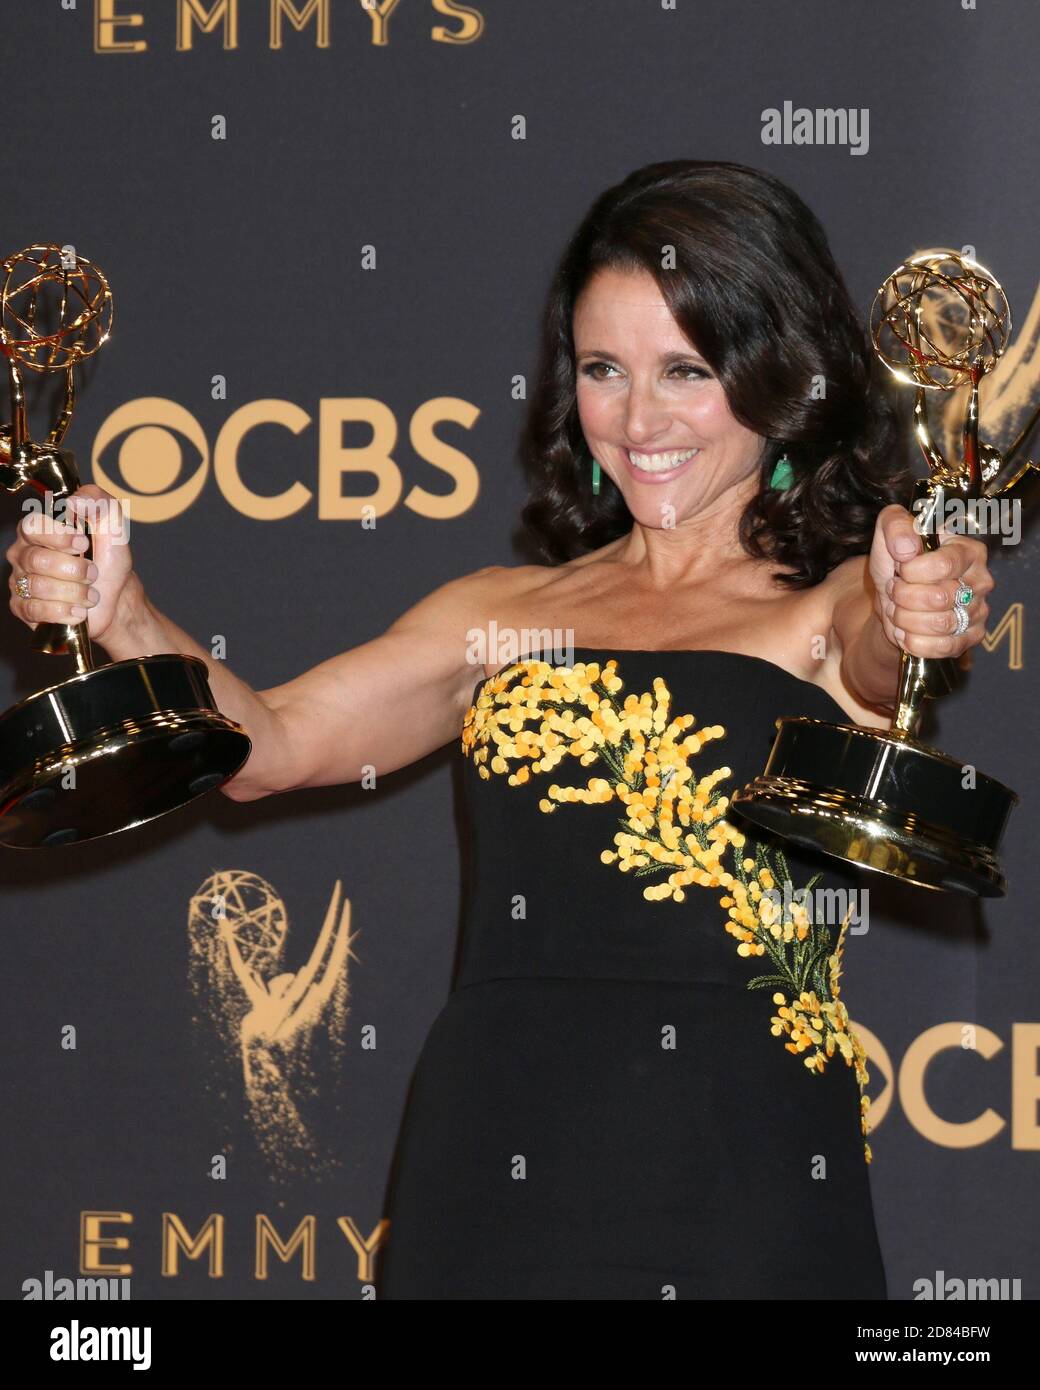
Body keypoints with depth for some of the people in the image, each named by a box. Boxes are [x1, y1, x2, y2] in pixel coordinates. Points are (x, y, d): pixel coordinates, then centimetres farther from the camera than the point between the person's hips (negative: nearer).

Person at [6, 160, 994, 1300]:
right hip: (486, 1192, 3)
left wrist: (920, 624, -42)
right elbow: (270, 745, 3)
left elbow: (882, 648, -18)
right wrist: (119, 618, -16)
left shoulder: (840, 607, 6)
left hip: (741, 1210, -3)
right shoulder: (504, 616, 16)